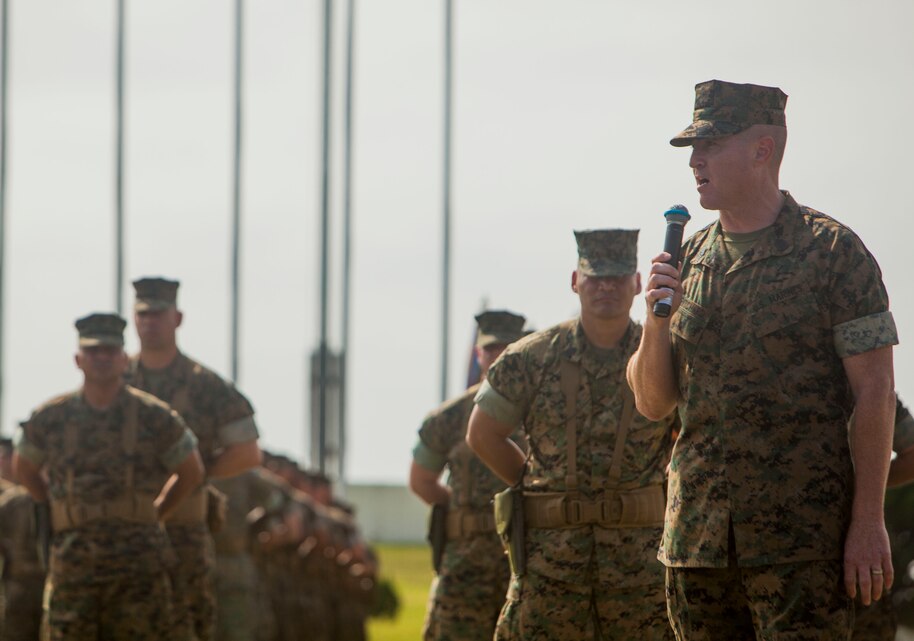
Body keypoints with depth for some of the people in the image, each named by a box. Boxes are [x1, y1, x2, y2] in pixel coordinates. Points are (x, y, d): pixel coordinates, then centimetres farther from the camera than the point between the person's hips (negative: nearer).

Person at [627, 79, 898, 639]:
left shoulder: (832, 251, -2)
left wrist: (869, 521, -12)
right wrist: (656, 321, -4)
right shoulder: (689, 261, 13)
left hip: (802, 539, -6)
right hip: (698, 531, 6)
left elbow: (874, 393, -5)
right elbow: (652, 403, 15)